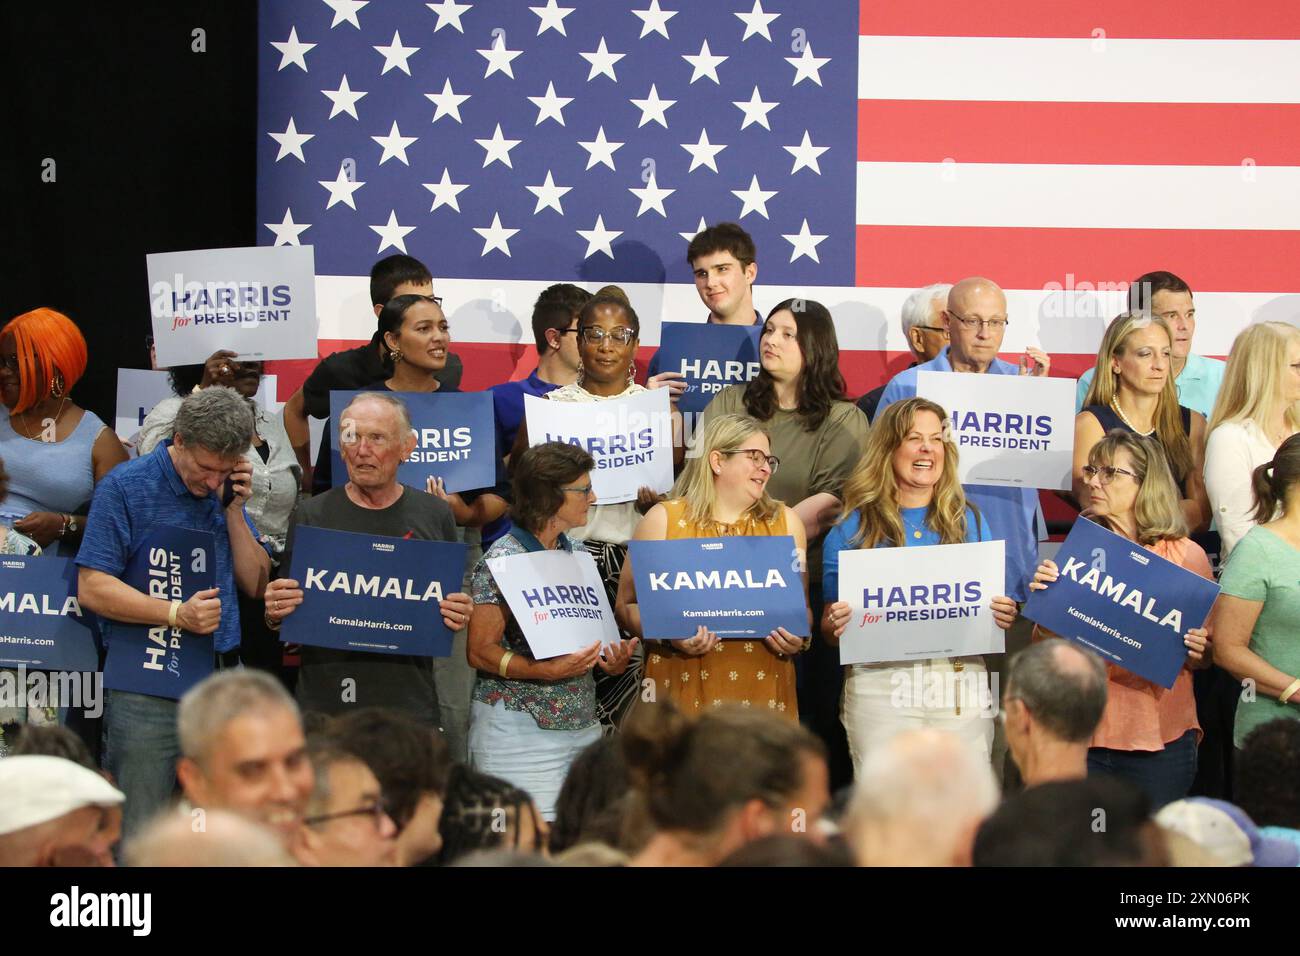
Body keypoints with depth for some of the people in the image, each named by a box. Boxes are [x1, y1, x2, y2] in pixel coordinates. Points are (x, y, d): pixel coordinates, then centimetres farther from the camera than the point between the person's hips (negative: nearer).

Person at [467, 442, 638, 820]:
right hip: (520, 728, -7)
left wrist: (609, 658, 4)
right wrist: (547, 670, -26)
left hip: (580, 725, 7)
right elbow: (480, 651, -13)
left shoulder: (570, 552, 14)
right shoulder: (504, 559, -10)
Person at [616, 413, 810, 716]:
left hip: (763, 690, 2)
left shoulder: (785, 521, 13)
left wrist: (798, 640, -4)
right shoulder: (663, 520, 3)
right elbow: (628, 605, 3)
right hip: (686, 690, -2)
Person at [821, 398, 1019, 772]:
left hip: (961, 682, 2)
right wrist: (837, 625, -13)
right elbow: (830, 630, 9)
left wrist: (1004, 616, -4)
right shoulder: (852, 531, 7)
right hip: (880, 682, -2)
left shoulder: (970, 523, 13)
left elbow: (990, 611, 17)